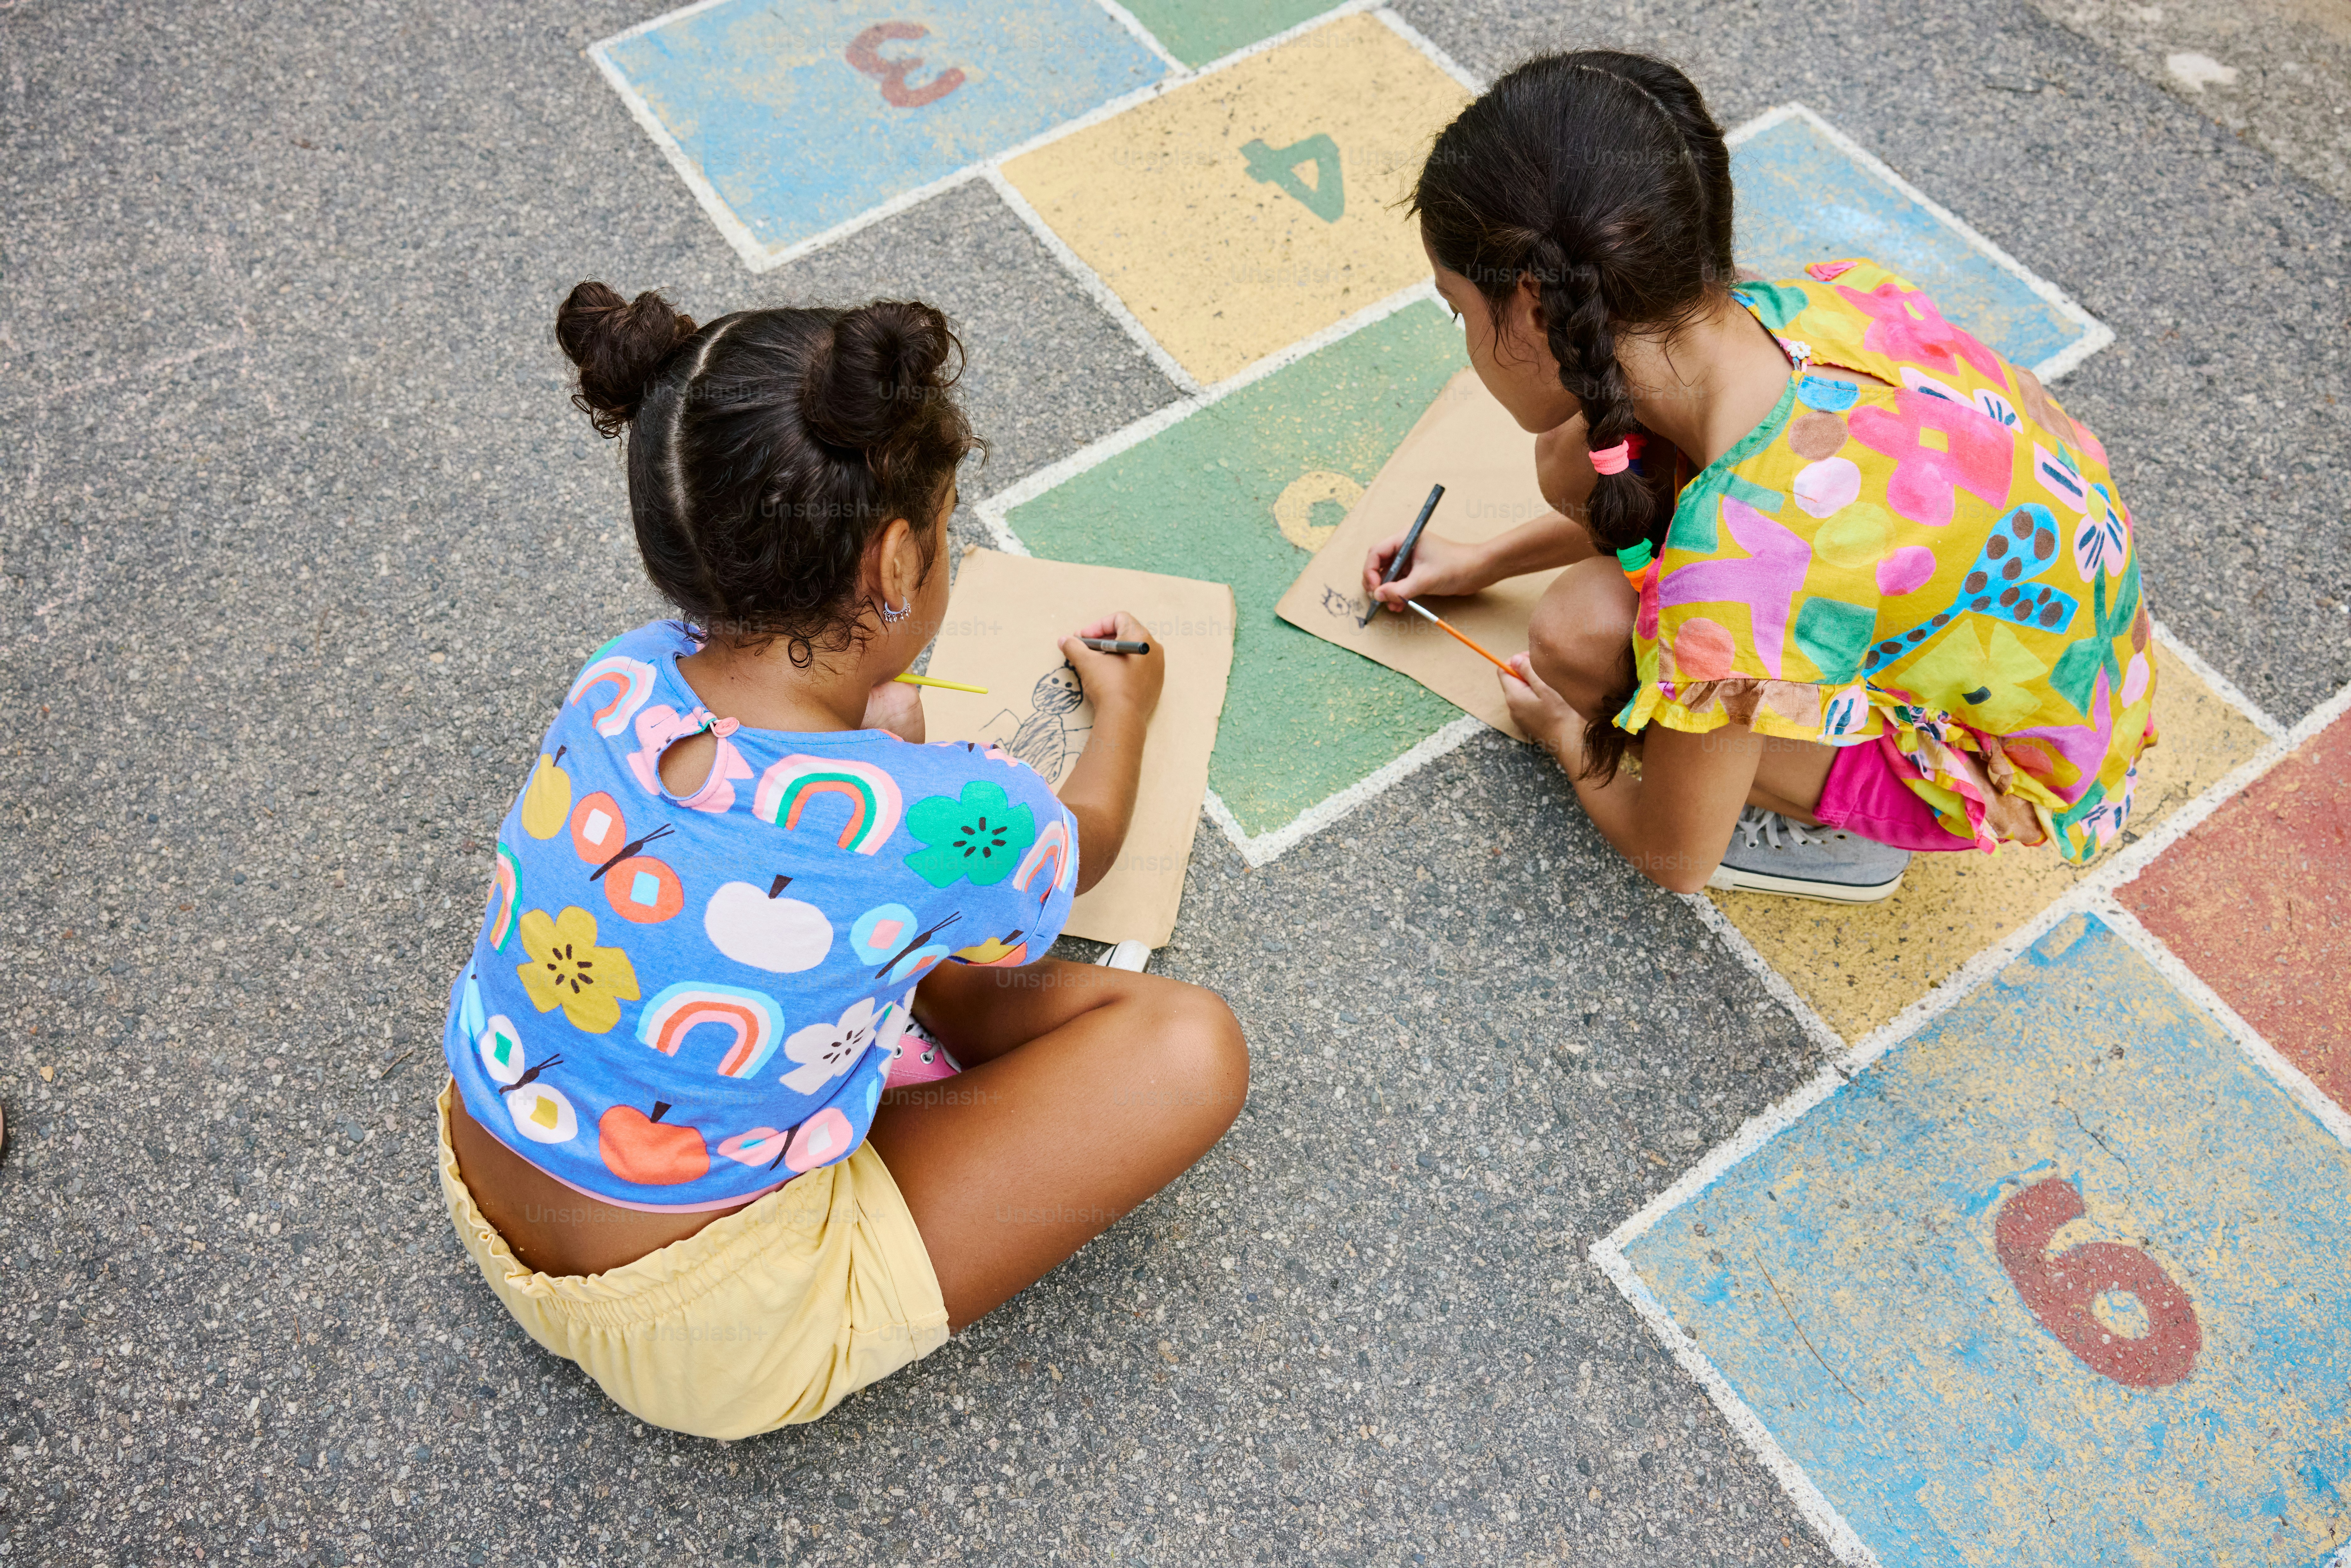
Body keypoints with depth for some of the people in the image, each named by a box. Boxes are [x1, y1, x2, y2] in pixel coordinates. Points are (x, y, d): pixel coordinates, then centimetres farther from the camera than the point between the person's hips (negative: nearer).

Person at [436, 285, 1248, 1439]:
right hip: (703, 1344, -6)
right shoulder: (945, 825, -32)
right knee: (1190, 1051, -10)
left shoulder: (619, 683, -15)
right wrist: (1124, 708, 16)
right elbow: (1085, 844, -4)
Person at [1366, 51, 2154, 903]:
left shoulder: (1733, 565, -39)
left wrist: (1561, 727, 3)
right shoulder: (1789, 302, -17)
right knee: (1583, 459, -4)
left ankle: (1839, 832, 3)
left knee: (1581, 633, -21)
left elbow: (1676, 859, -18)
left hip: (2017, 771, -7)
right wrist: (1486, 562, 19)